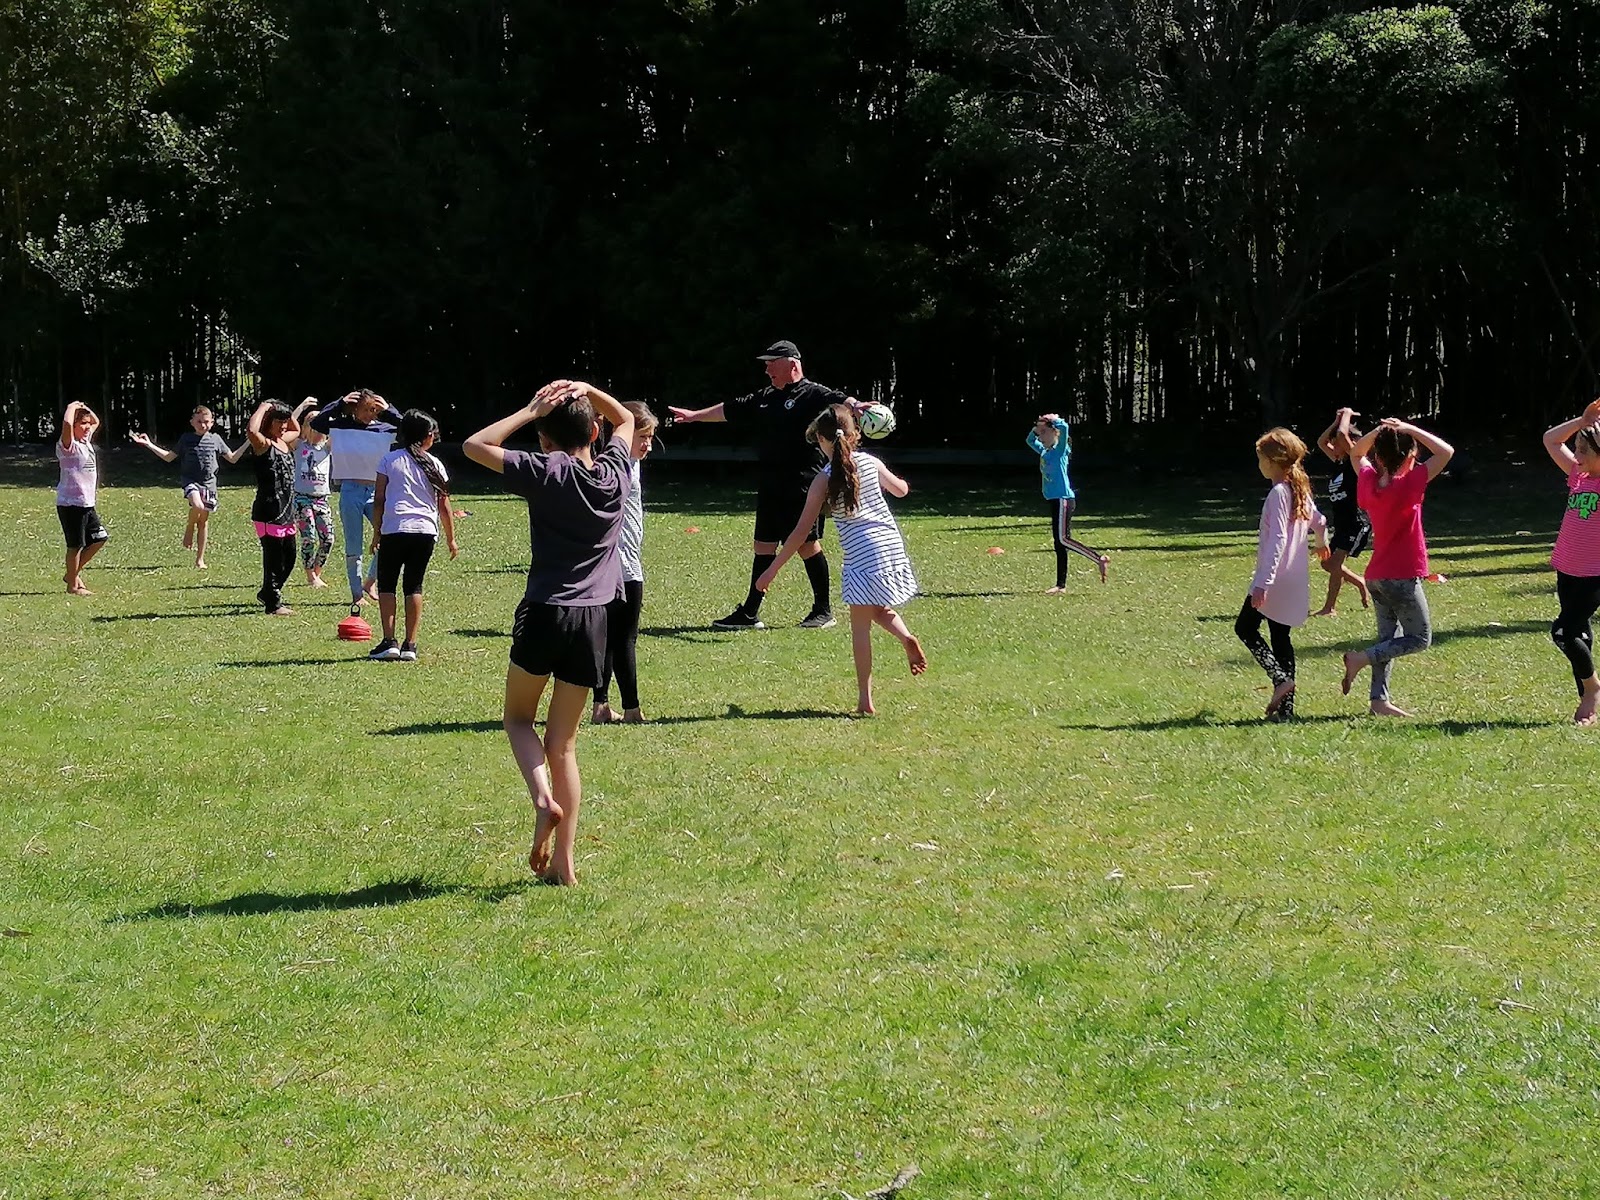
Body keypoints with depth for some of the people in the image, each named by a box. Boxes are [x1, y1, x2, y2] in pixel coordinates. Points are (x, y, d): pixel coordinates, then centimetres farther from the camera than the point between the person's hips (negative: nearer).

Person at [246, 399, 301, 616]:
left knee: (289, 557, 15)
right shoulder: (263, 444, -9)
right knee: (273, 557, -6)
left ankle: (268, 593, 32)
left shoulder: (284, 442, 14)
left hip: (286, 513, 9)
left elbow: (297, 430, 36)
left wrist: (287, 411, 17)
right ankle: (273, 603, 2)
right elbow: (252, 431, -32)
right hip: (268, 513, -9)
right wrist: (263, 408, -17)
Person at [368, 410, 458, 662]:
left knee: (386, 584, 8)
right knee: (414, 586, 10)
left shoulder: (389, 460, 5)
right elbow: (444, 506, 9)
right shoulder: (434, 465, 8)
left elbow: (379, 500, 3)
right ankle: (410, 645, 5)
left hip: (394, 530, -2)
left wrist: (377, 532, 12)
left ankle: (389, 642, -2)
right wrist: (451, 539, 18)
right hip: (425, 531, 2)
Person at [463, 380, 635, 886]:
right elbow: (625, 420, 26)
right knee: (563, 744, 11)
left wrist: (532, 409, 0)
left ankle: (543, 797, -10)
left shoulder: (546, 472, -7)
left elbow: (474, 446, -2)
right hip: (593, 618, 4)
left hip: (544, 613, -4)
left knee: (518, 717, 18)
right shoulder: (616, 473, 5)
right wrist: (588, 391, 11)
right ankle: (562, 861, 6)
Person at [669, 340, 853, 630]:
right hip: (771, 486, 8)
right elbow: (729, 410, 30)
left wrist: (856, 406, -47)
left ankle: (824, 611, 7)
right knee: (763, 546, 10)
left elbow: (837, 400, -26)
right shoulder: (765, 398, 18)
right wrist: (695, 415, 37)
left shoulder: (812, 394, -7)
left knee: (808, 545, -5)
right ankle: (750, 613, 15)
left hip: (803, 485, -8)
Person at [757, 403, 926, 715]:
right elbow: (901, 490, 25)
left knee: (860, 625, 5)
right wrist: (893, 479, 49)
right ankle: (907, 637, -3)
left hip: (863, 556, -5)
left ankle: (865, 698, 5)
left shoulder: (824, 480, -6)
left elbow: (802, 531, -6)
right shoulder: (870, 463, 6)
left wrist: (772, 570, -1)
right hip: (894, 548, 5)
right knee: (879, 610, 27)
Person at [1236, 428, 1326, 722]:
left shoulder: (1278, 493, -17)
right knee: (1280, 637, 12)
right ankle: (1285, 706, 11)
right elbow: (1319, 523, 25)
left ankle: (1281, 678, -11)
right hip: (1295, 581, 9)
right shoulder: (1301, 490, 9)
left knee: (1245, 628, 3)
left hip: (1275, 578, -9)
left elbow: (1277, 540, -24)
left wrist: (1263, 583, -28)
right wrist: (1320, 544, 49)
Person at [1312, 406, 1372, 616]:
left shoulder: (1355, 462, -11)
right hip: (1341, 525, 9)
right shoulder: (1339, 463, 12)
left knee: (1335, 563, -13)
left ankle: (1329, 607, -7)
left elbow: (1342, 435, -24)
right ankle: (1361, 583, 29)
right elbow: (1321, 442, 20)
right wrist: (1337, 420, 13)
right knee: (1327, 563, 11)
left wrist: (1347, 415, -8)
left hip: (1356, 525, -9)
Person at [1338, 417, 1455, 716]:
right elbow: (1446, 451, -17)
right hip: (1403, 578, -7)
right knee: (1420, 639, 4)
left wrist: (1378, 431, 4)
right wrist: (1410, 429, -12)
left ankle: (1379, 699, 9)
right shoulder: (1409, 484, -16)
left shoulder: (1368, 482, 0)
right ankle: (1362, 658, -9)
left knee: (1388, 639, 13)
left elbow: (1356, 453, 21)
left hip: (1376, 576, 7)